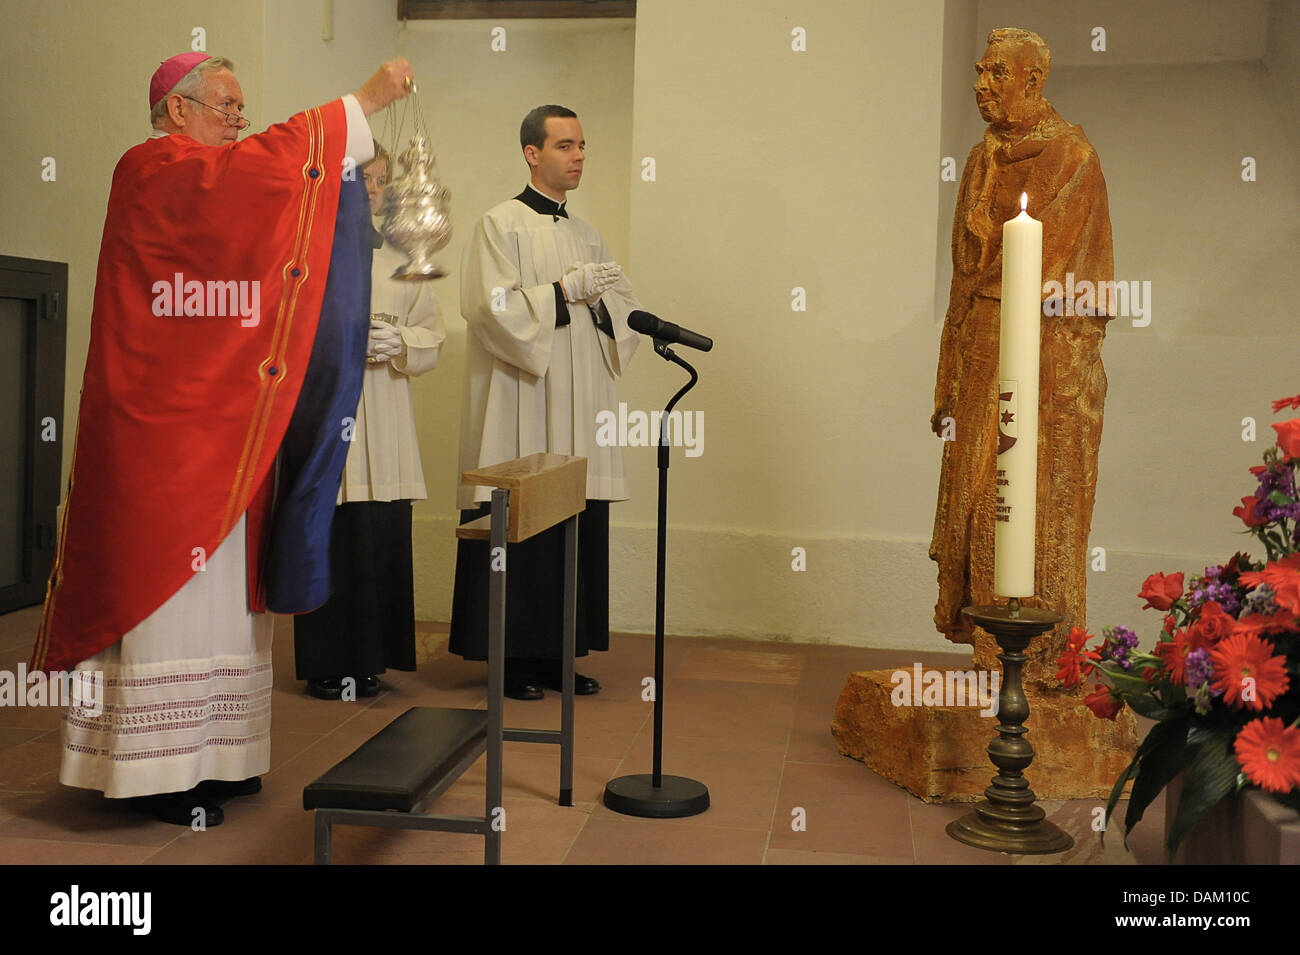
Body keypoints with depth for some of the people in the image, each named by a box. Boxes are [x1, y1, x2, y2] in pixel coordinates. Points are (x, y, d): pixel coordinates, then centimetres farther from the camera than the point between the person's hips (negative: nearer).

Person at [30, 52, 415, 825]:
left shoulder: (220, 190, 21)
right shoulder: (152, 173, -8)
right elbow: (262, 160, -23)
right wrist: (366, 101, -19)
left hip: (220, 434, 9)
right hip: (162, 434, -9)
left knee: (216, 586, 10)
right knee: (166, 587, -5)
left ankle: (206, 756, 17)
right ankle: (157, 771, 3)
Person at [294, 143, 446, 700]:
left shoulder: (398, 256, 16)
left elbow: (431, 332, 12)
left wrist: (398, 342, -8)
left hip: (384, 425, 4)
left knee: (383, 540, 3)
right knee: (330, 539, -4)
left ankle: (369, 660, 15)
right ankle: (327, 666, 8)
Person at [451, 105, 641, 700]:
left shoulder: (587, 236, 18)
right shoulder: (500, 225, -1)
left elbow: (625, 314, 15)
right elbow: (493, 307, -13)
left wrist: (602, 298, -6)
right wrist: (565, 290, -14)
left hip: (578, 411, 6)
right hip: (520, 412, -6)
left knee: (577, 533, 5)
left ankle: (562, 653, 15)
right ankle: (515, 657, 6)